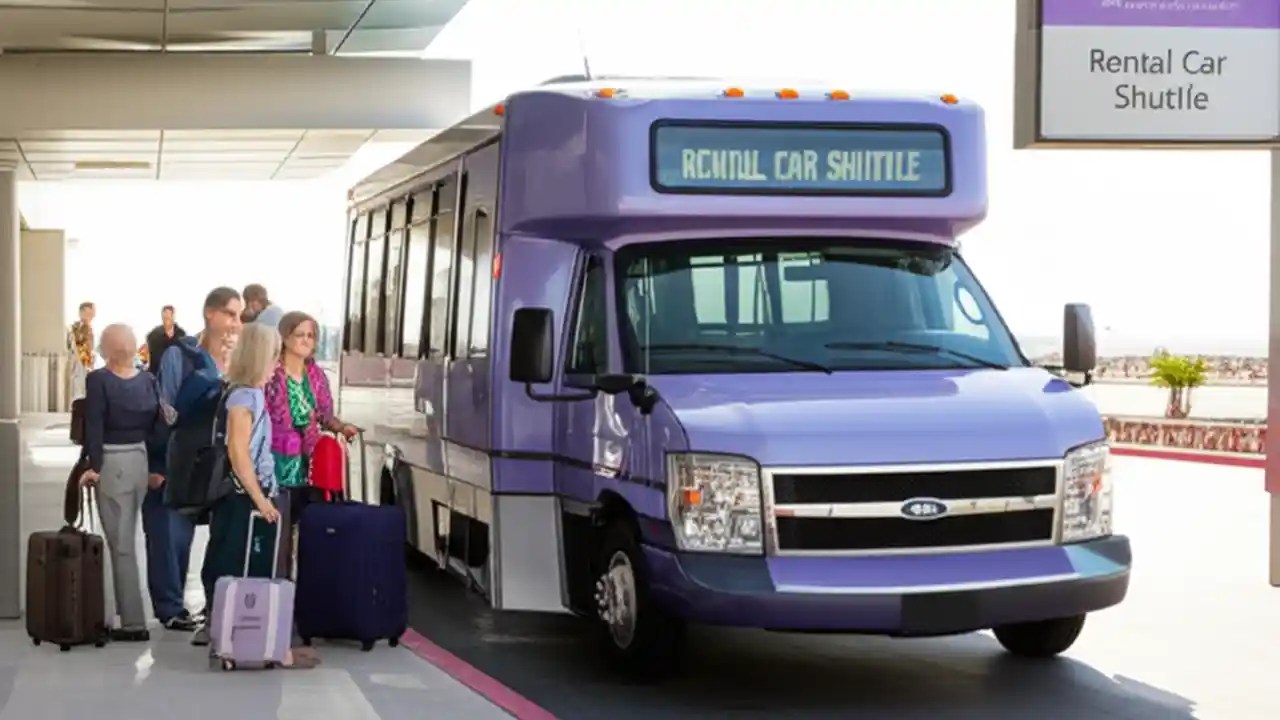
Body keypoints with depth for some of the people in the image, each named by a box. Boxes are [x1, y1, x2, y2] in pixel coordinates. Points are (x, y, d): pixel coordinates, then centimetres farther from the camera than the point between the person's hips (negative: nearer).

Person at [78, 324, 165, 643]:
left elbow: (94, 426, -16)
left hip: (113, 463, -6)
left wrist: (93, 466, -15)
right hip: (140, 461, 6)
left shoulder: (98, 380, -12)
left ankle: (134, 623, -3)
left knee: (122, 545, -3)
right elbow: (156, 426, 6)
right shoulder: (148, 380, 4)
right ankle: (129, 615, 21)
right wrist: (156, 468, 11)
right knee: (124, 541, 16)